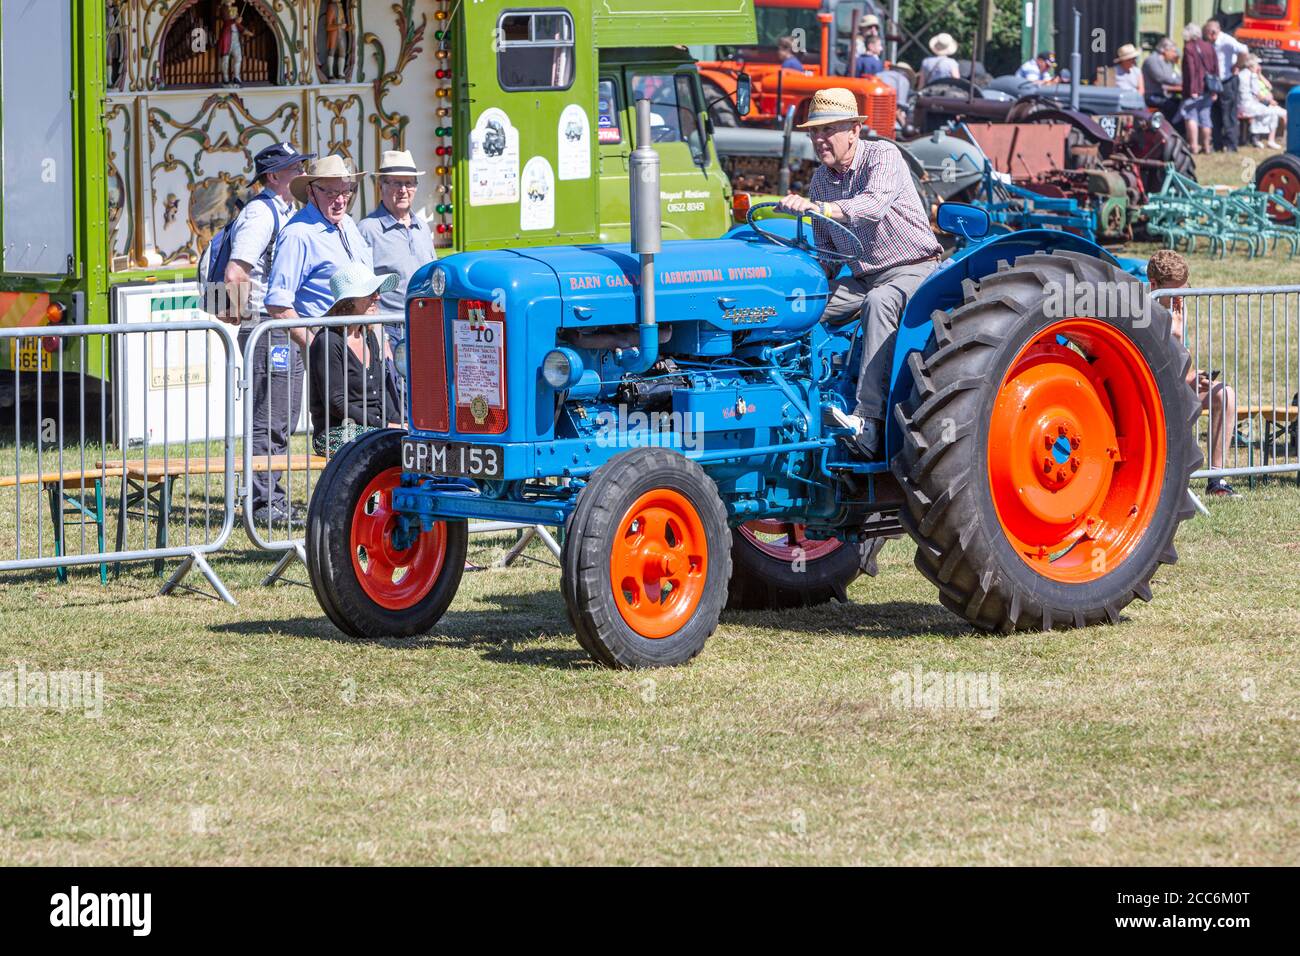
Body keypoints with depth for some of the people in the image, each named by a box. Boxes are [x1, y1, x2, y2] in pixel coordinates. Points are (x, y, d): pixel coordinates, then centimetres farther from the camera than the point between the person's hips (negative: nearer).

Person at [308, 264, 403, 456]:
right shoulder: (327, 342, -10)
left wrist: (395, 422, -2)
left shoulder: (369, 338, 16)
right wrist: (385, 426, -16)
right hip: (336, 434, -8)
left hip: (374, 428, 8)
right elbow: (335, 403, -14)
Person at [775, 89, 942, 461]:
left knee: (879, 301, -39)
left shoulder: (882, 156, -14)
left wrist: (816, 207, -47)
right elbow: (826, 248, 18)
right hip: (863, 277, 8)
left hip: (912, 270, -8)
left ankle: (869, 422, -48)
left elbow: (874, 205, -35)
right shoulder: (821, 180, 7)